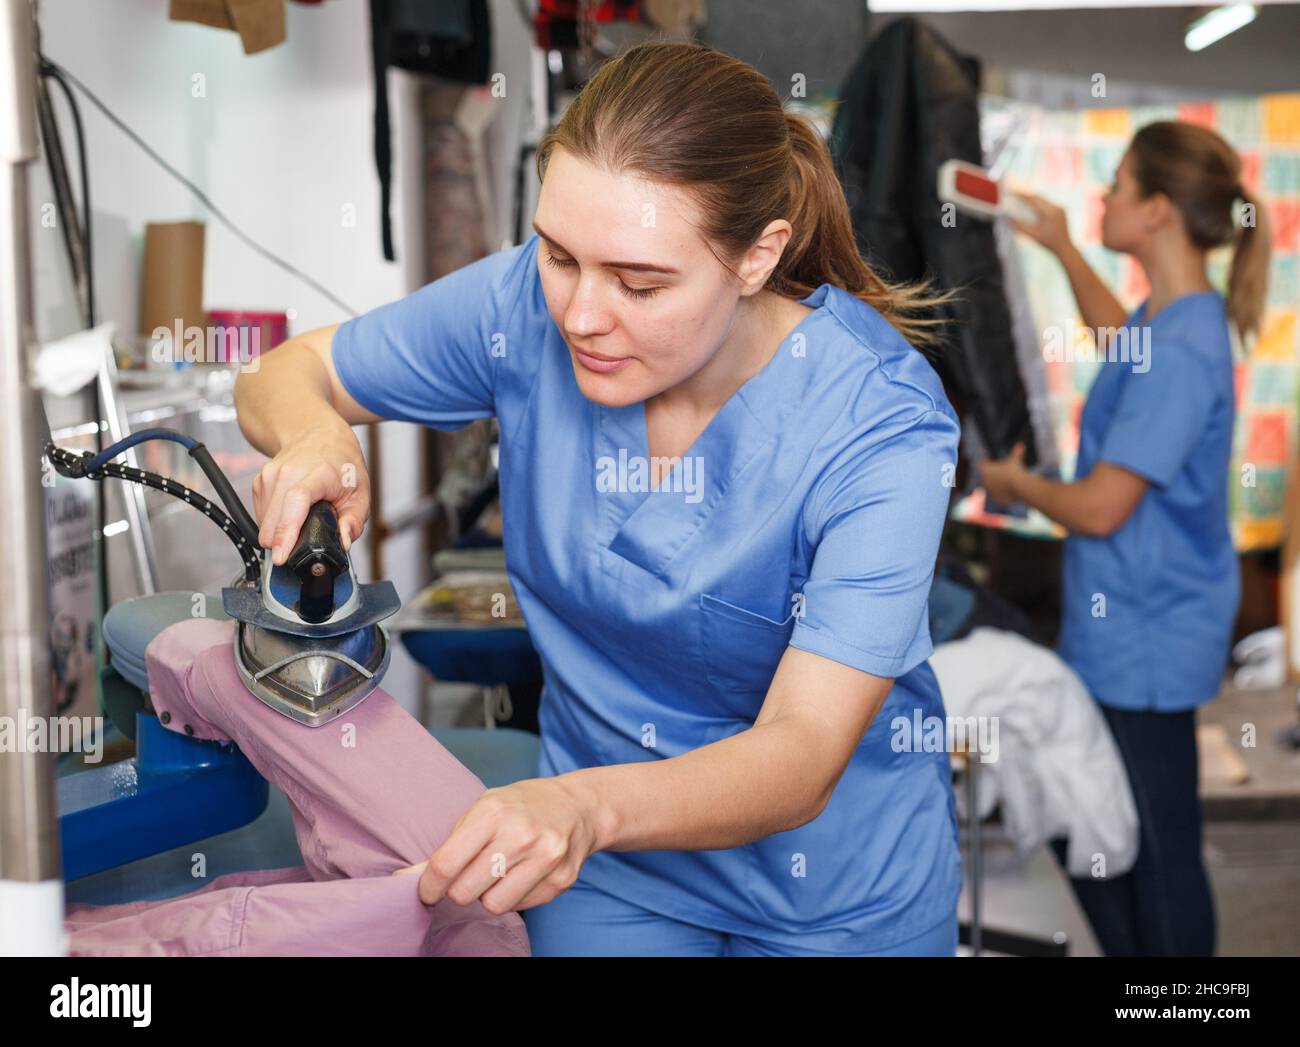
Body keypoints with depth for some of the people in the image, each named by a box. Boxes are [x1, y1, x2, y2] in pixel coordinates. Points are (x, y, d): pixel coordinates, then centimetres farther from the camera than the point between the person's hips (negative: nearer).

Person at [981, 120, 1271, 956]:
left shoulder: (1179, 352, -24)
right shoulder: (1171, 321, 7)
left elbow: (1099, 508, -25)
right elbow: (1120, 337, 34)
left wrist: (1016, 484, -6)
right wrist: (1063, 249, 30)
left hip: (1147, 644, -10)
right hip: (1122, 631, 10)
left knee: (1159, 852, 4)